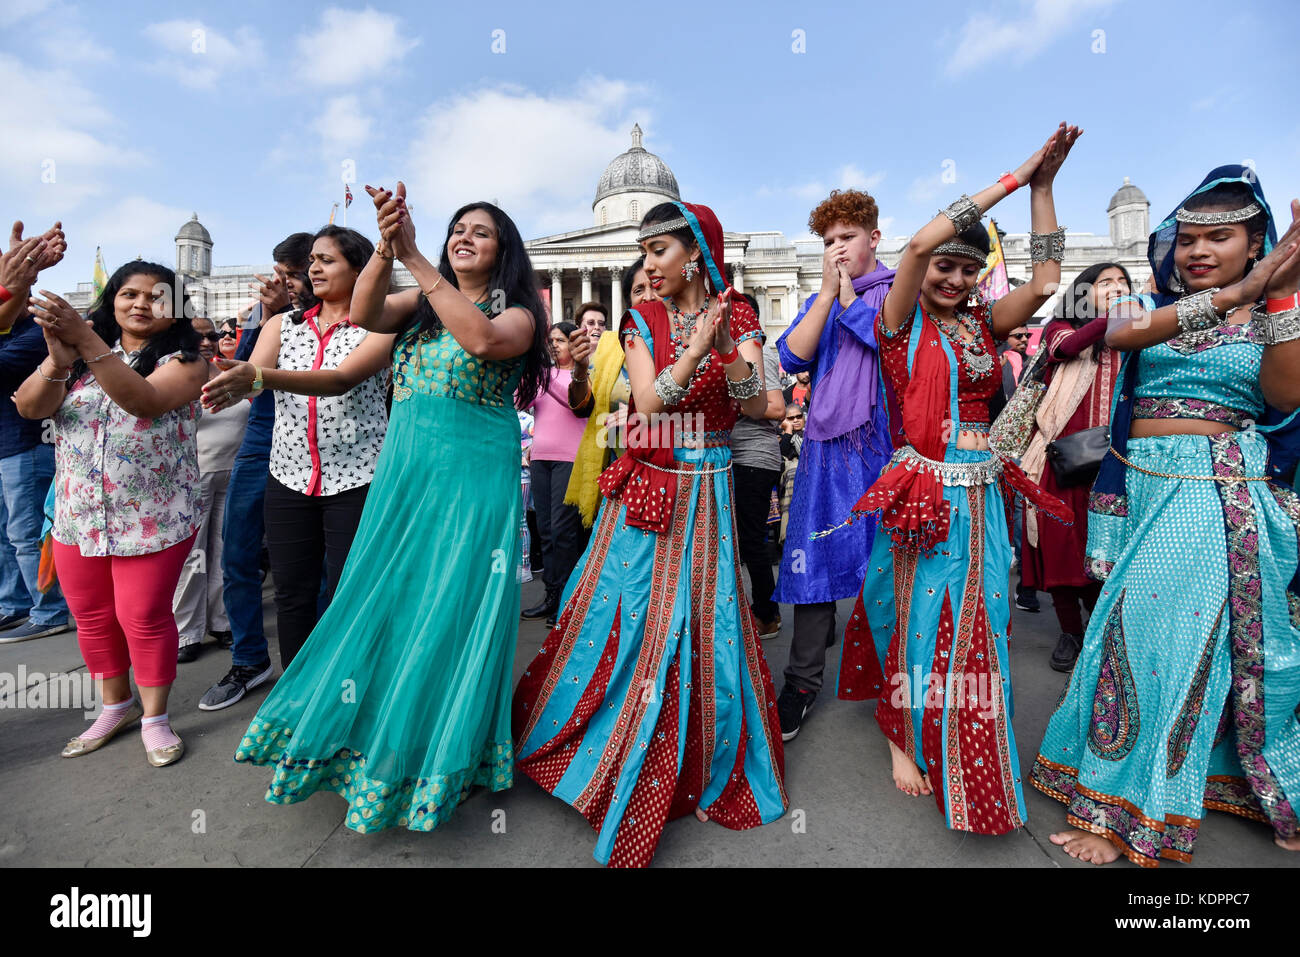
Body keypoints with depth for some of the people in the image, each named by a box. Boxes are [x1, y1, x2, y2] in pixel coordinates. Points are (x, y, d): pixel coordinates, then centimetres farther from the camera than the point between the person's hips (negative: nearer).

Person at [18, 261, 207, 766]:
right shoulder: (78, 351, 6)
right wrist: (58, 361, -24)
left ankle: (154, 717, 21)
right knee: (91, 617, 15)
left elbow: (144, 400, -25)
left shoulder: (182, 361, -6)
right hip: (79, 516, 5)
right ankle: (115, 705, 35)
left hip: (153, 519, -5)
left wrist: (88, 342, -32)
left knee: (144, 618, 2)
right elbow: (29, 407, -6)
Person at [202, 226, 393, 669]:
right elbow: (251, 377, -2)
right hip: (290, 478, 5)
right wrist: (229, 387, -26)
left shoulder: (378, 328, -3)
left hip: (356, 480, -4)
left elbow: (341, 380, -20)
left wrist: (259, 377, -33)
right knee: (293, 595, 11)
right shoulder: (284, 325, 12)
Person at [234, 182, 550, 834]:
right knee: (385, 600, 10)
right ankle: (371, 729, 31)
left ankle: (440, 751, 22)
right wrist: (386, 246, -19)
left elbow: (482, 339, -21)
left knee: (448, 609, 2)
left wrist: (414, 258, -18)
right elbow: (364, 313, -4)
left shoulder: (516, 314, 1)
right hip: (403, 469, 4)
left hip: (472, 477, -4)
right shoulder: (420, 303, 14)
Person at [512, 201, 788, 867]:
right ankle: (601, 755, 31)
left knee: (701, 627, 4)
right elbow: (648, 401, -10)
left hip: (705, 490, -1)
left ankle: (708, 772, 28)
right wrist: (696, 349, -23)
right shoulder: (642, 319, 5)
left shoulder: (736, 315, 3)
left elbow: (757, 405, -8)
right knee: (623, 622, 6)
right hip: (644, 486, 1)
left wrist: (726, 350, -24)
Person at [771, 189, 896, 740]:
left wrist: (849, 295, -4)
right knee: (813, 555, 0)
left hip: (885, 441, -2)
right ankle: (803, 681, 11)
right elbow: (792, 357, 1)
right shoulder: (819, 300, 18)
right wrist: (828, 291, -4)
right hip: (827, 446, 3)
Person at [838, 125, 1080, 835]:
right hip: (921, 491, -5)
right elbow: (920, 244, -17)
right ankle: (904, 736, 26)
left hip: (980, 494, 5)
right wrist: (1014, 178, -11)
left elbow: (1045, 280, 3)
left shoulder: (982, 322, 12)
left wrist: (1043, 184, 2)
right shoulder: (900, 321, -3)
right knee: (918, 617, 6)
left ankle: (965, 748, 32)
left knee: (974, 623, 12)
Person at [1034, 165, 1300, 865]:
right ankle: (1124, 804, 20)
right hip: (1145, 490, 2)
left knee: (1183, 631, -3)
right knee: (1143, 633, 4)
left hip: (1224, 496, -1)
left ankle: (1123, 806, 13)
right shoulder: (1148, 304, 10)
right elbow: (1120, 332, -14)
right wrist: (1232, 294, -20)